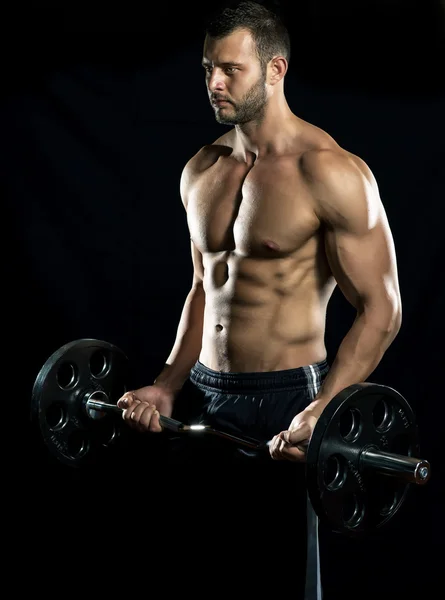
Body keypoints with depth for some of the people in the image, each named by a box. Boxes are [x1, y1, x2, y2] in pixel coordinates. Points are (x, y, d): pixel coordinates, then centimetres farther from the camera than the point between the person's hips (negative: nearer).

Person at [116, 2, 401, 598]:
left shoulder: (331, 173, -13)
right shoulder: (201, 170, 8)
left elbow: (381, 309, -14)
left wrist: (321, 413, -23)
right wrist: (167, 387, 10)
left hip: (286, 399, -6)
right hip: (204, 394, 7)